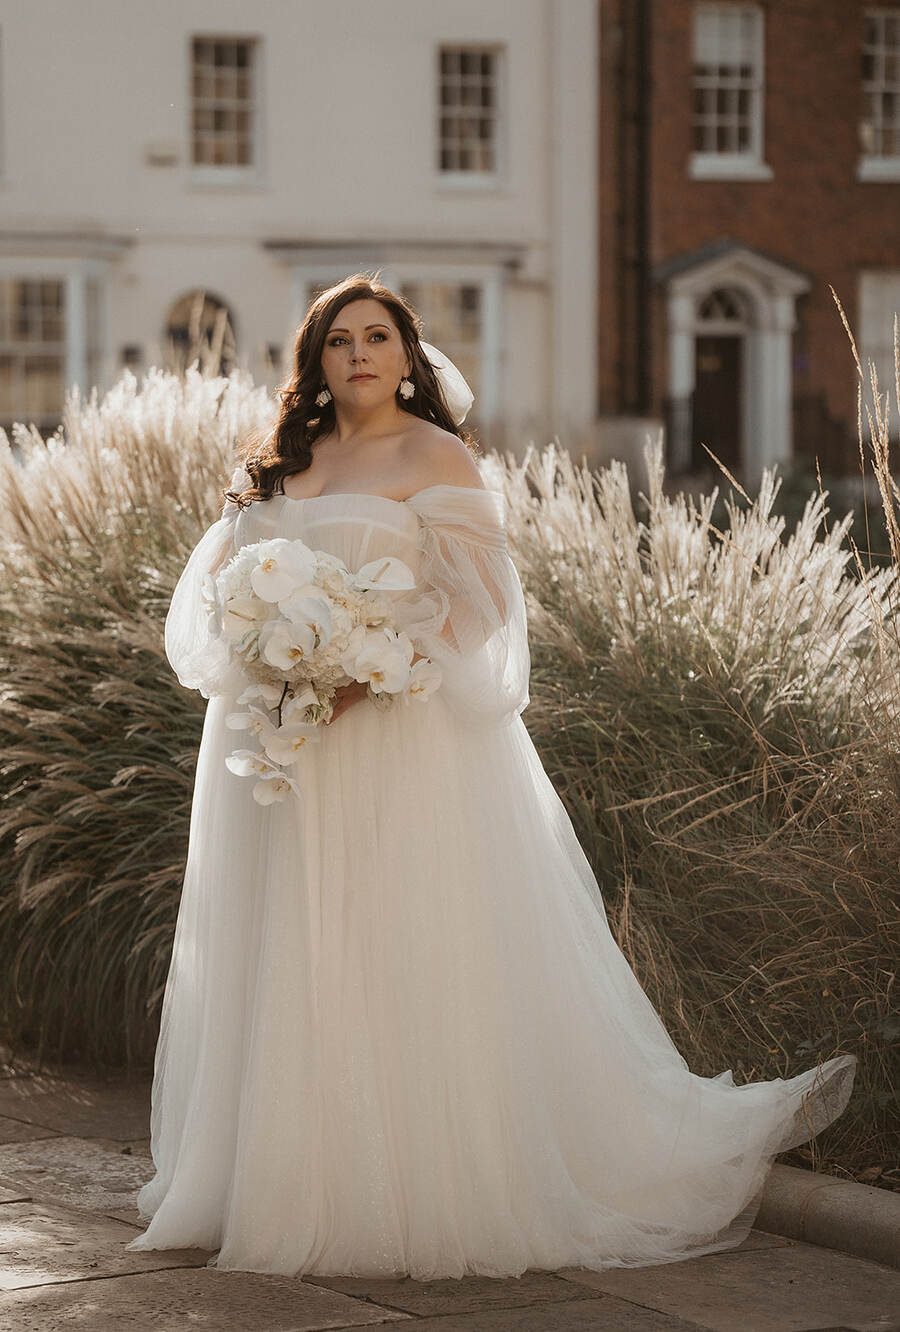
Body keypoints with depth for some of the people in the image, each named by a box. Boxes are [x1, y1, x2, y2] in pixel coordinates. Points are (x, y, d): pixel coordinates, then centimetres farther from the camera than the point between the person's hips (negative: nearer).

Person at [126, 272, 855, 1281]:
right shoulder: (279, 463, 15)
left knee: (412, 962, -6)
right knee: (287, 962, 7)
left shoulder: (433, 457, -2)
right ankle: (287, 1185, 15)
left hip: (403, 736, -6)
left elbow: (475, 603, -9)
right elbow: (214, 581, 14)